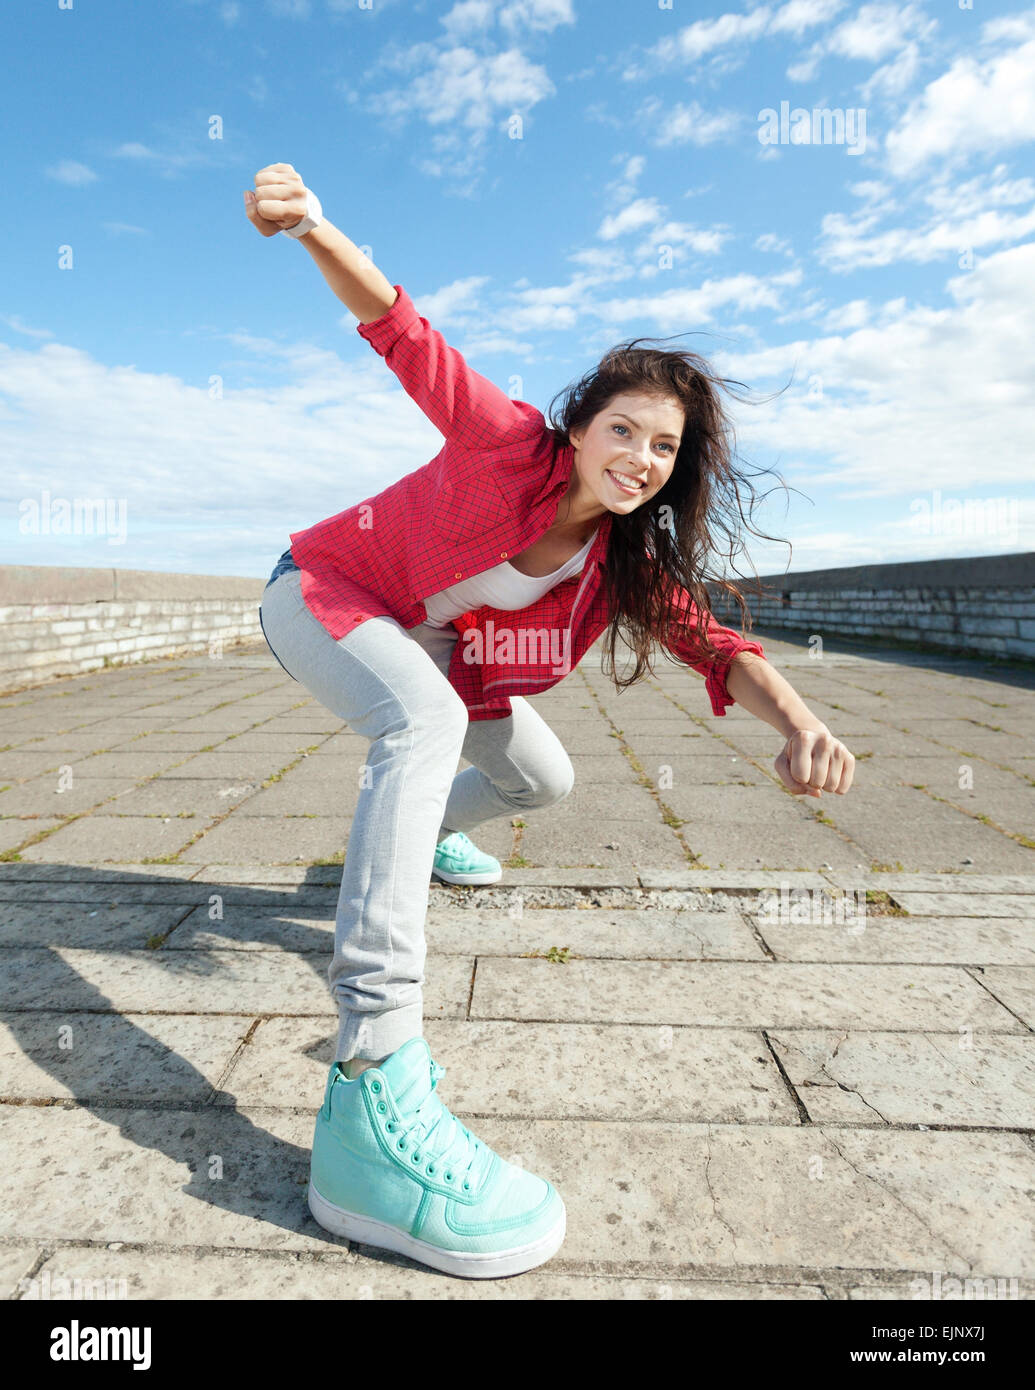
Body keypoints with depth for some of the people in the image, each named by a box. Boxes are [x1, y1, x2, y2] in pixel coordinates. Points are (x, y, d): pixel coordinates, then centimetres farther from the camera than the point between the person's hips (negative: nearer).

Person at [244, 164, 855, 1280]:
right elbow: (407, 336, -28)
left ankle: (420, 835, 40)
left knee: (542, 777, 9)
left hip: (421, 638, 7)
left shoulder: (627, 560, -10)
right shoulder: (515, 442, -23)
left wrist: (795, 720, -38)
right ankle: (371, 1099, -45)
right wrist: (317, 231, -47)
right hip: (323, 592, -6)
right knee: (431, 718, -39)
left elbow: (709, 642, -19)